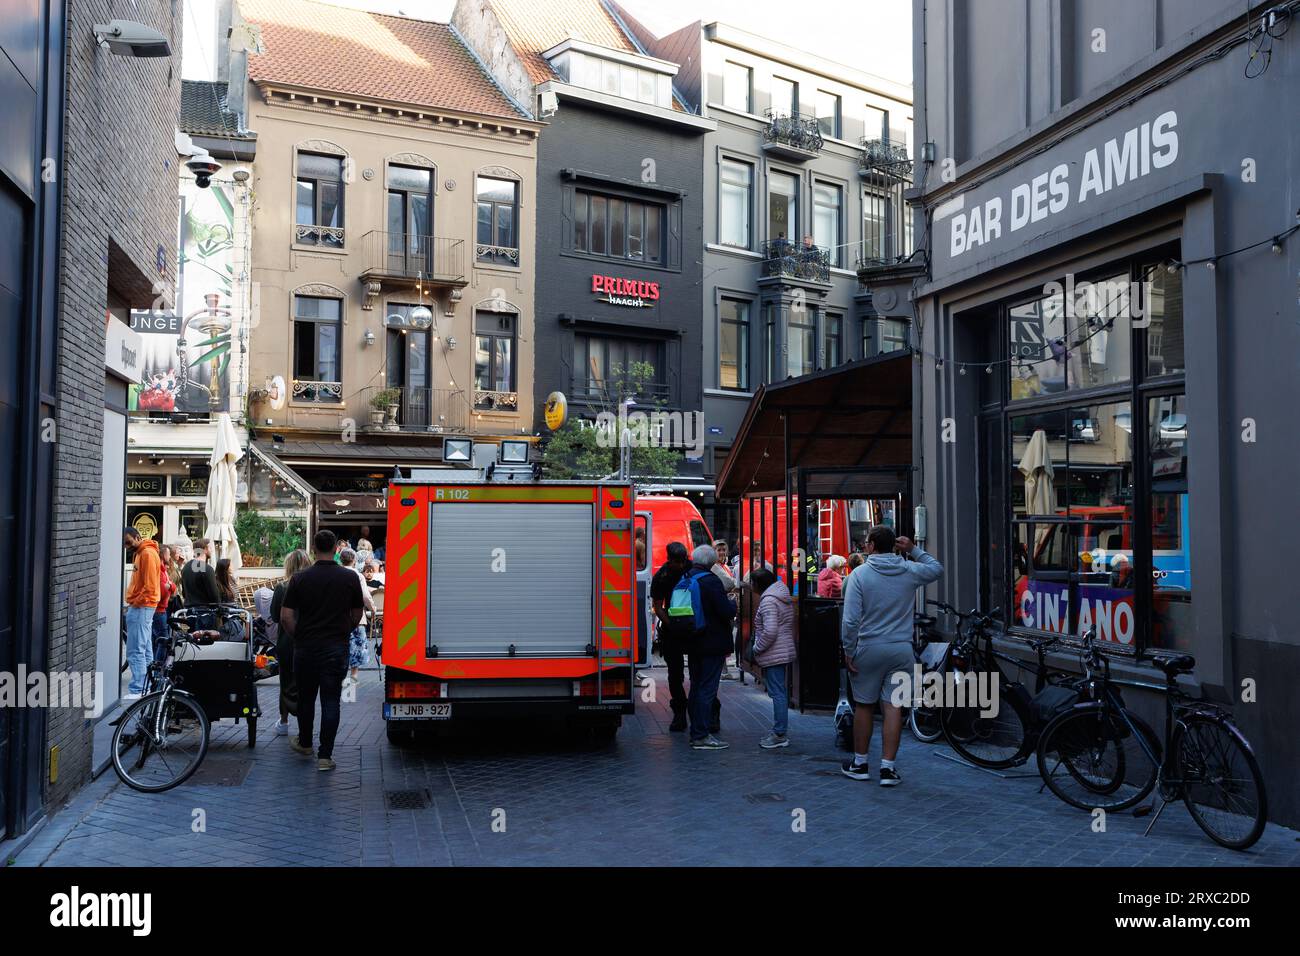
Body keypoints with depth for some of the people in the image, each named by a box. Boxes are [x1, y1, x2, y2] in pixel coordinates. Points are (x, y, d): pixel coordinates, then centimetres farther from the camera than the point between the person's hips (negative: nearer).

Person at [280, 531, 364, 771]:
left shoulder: (300, 578, -5)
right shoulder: (351, 577, -3)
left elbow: (285, 617, -6)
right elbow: (357, 615, 6)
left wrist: (298, 637, 11)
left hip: (306, 646, 1)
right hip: (337, 648, -1)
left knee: (306, 697, 18)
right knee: (331, 701, 1)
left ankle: (304, 743, 35)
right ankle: (325, 756, -1)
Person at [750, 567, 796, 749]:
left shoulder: (768, 601, -16)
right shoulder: (784, 597, 15)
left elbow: (770, 631, -24)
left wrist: (757, 649, -10)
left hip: (773, 655, -10)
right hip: (786, 651, 10)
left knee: (777, 693, -6)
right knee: (782, 692, 15)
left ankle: (780, 735, -2)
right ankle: (781, 732, 22)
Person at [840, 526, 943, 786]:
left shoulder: (859, 574, -8)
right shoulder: (910, 571, 0)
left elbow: (850, 619, -13)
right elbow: (937, 569, 22)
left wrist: (849, 652, -4)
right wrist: (914, 549, 20)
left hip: (868, 649, -2)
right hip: (901, 650, 2)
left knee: (863, 705, 11)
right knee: (894, 708, 4)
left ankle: (860, 764, 21)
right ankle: (888, 767, 5)